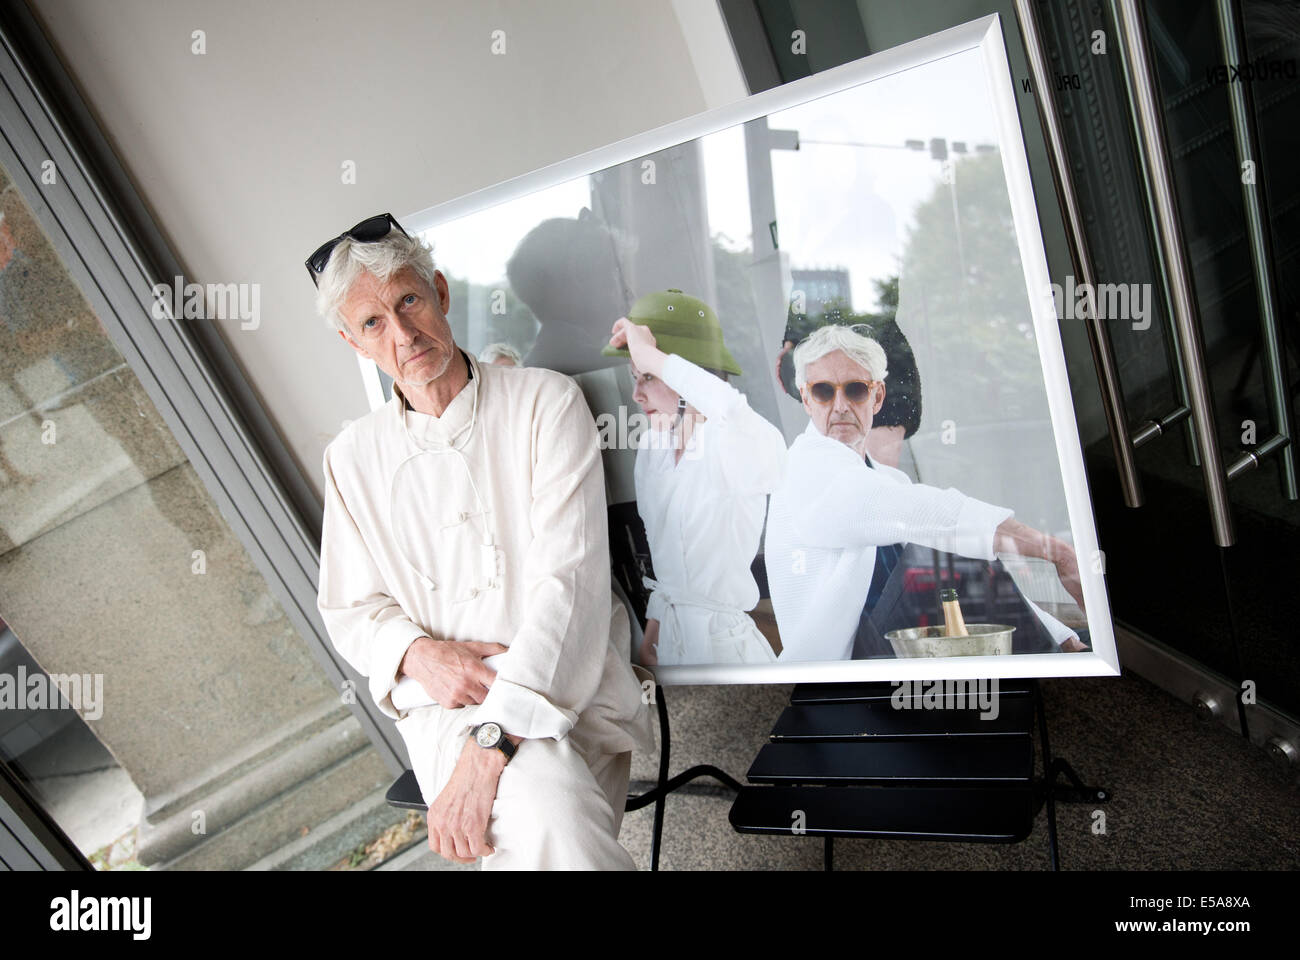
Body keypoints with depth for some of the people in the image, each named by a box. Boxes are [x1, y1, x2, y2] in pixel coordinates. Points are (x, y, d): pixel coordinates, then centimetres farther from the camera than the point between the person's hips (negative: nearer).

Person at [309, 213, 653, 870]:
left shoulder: (546, 402, -2)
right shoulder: (353, 456, 10)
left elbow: (570, 578, -13)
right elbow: (351, 610, 15)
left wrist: (488, 747, -23)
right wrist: (419, 653, -10)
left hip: (564, 687, -1)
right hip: (445, 700, 1)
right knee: (548, 819, -31)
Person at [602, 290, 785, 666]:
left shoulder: (727, 450, -21)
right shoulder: (651, 446, 2)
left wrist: (655, 359, -42)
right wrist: (652, 633, 15)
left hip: (722, 639, -7)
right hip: (670, 633, 7)